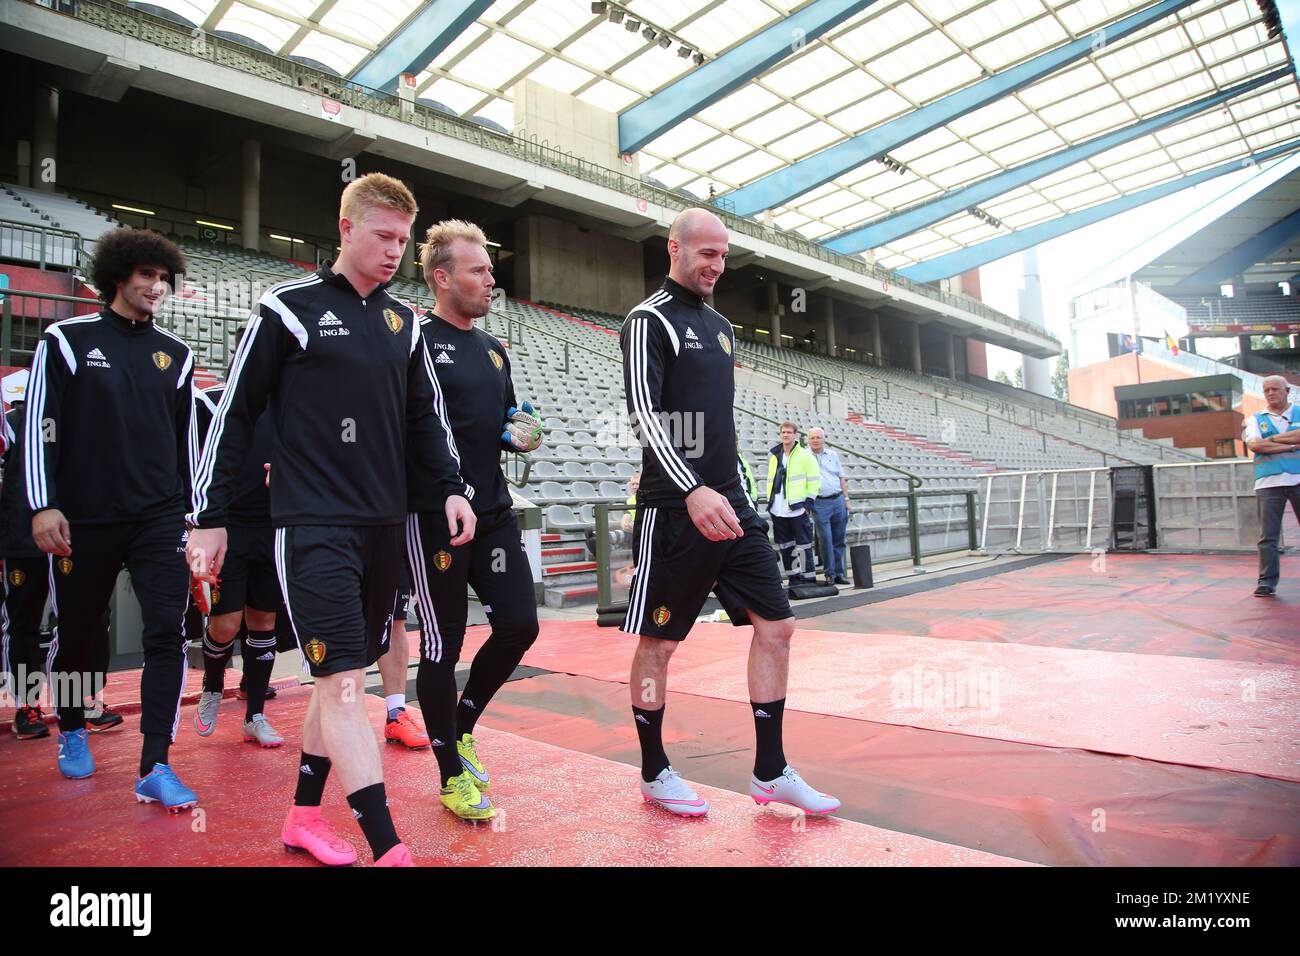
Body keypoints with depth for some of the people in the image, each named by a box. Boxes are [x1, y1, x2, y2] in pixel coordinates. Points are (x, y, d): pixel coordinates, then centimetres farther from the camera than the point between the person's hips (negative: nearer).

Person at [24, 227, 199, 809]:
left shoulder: (175, 355, 10)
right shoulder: (67, 341, 2)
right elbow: (39, 427, -2)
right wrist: (44, 505, -10)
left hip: (160, 519, 2)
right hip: (85, 521, -1)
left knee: (167, 632, -9)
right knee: (78, 636, 12)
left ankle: (154, 769, -4)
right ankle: (71, 731, 40)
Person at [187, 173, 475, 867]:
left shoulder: (403, 322, 13)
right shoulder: (288, 308, -2)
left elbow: (424, 417, 18)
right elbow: (234, 414, 0)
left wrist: (451, 488, 6)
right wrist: (209, 516, -1)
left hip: (384, 524, 6)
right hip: (314, 524, -6)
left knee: (345, 673, 12)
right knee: (342, 680, -10)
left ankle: (304, 815, 29)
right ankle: (389, 849, -7)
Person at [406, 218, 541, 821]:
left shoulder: (494, 349, 17)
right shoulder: (415, 341, -6)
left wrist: (522, 434, 5)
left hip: (494, 513, 7)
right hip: (434, 517, -7)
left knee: (519, 625, 6)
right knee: (443, 645, 3)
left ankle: (460, 727, 32)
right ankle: (452, 774, 21)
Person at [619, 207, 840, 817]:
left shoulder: (721, 327, 19)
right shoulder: (650, 320, -6)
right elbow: (643, 415, -18)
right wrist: (693, 490, -30)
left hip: (728, 504, 8)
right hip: (674, 510, -8)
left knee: (776, 626, 5)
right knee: (658, 642, 4)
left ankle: (771, 773, 17)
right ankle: (654, 773, 22)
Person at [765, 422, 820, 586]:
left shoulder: (805, 455, -2)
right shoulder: (773, 456, 14)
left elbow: (814, 480, -3)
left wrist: (809, 502, -8)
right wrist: (770, 501, 14)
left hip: (798, 509, -6)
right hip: (778, 511, 6)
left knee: (803, 545, -3)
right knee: (785, 546, 9)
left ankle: (809, 579, 4)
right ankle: (794, 578, 18)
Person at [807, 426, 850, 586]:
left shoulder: (832, 455, 12)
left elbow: (841, 479, 16)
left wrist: (846, 498, 11)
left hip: (838, 501, 4)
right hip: (820, 503, -3)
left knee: (839, 539, 6)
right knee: (825, 540, -5)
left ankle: (839, 573, 14)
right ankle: (829, 574, 4)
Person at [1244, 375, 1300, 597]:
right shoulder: (1255, 419, 14)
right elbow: (1253, 444, -5)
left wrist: (1272, 439, -4)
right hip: (1268, 483, 0)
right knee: (1268, 536, -2)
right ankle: (1267, 581, 1)